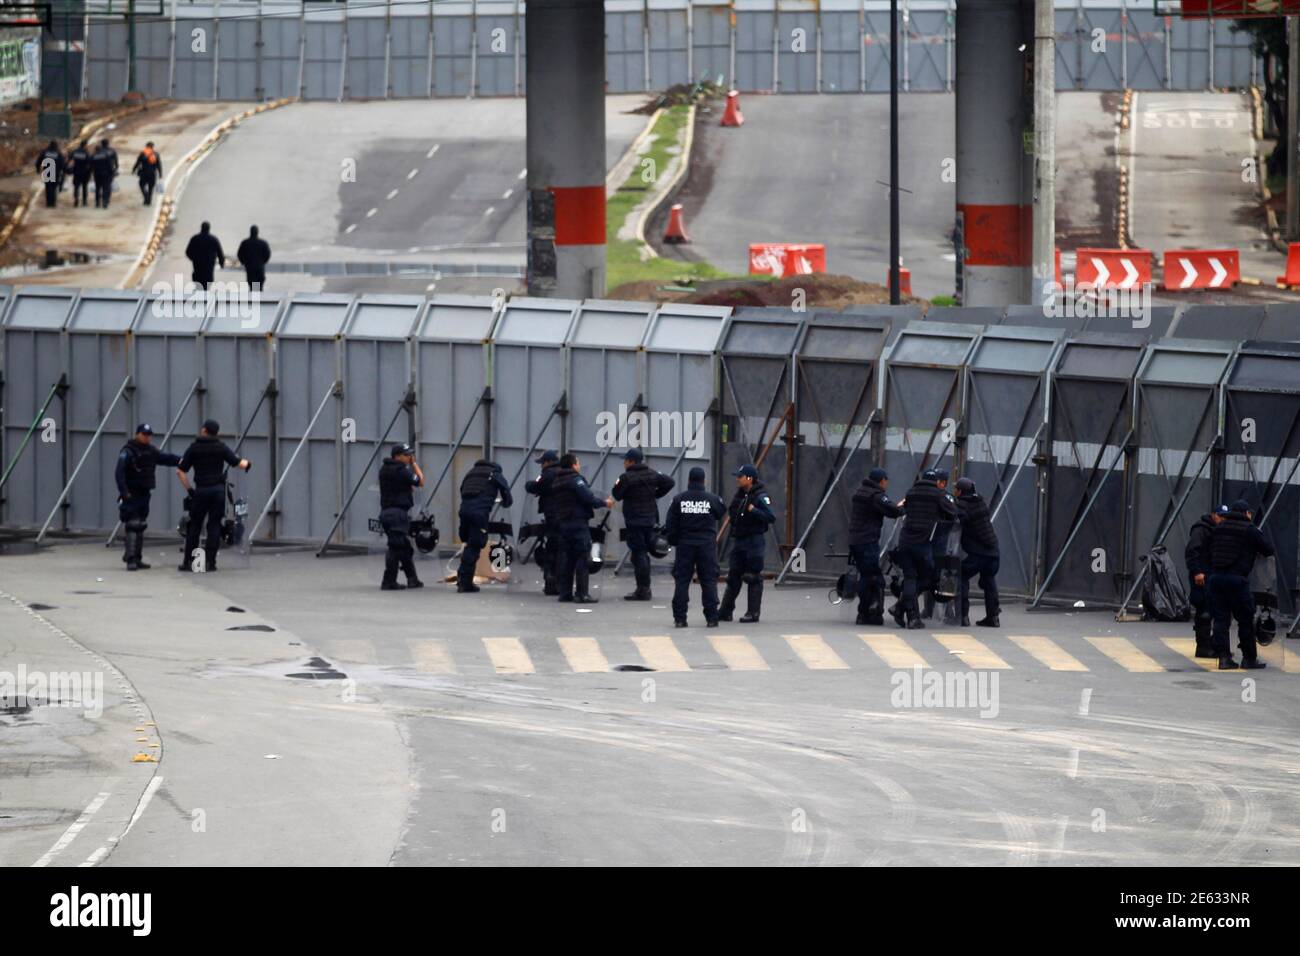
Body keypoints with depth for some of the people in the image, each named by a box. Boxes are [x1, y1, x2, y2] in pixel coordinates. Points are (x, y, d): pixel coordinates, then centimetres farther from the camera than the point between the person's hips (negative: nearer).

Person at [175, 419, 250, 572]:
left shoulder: (194, 448, 2)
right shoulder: (221, 448, 1)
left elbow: (180, 471, -1)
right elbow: (238, 463, 1)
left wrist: (188, 489, 7)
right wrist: (246, 463, 23)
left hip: (200, 491, 0)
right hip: (218, 489, 0)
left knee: (194, 526, 7)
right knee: (214, 525, 4)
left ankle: (188, 561, 6)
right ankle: (210, 561, 0)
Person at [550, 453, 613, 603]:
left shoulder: (556, 482, 17)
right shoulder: (575, 479, -11)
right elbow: (588, 497, -16)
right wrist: (604, 502, -1)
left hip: (562, 522, 8)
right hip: (578, 522, -8)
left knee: (566, 557, 10)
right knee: (582, 557, -6)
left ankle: (564, 592, 10)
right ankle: (581, 594, -10)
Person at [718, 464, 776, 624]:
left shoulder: (760, 496, -12)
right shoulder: (739, 494, 10)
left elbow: (771, 517, -20)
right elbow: (732, 513, 23)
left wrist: (753, 510, -28)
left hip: (753, 540, -8)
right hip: (738, 539, 8)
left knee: (753, 578, -2)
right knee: (733, 576, 10)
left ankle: (753, 613, 3)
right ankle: (725, 611, 15)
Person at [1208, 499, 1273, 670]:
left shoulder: (1218, 528, 14)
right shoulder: (1249, 529, -3)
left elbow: (1210, 552, 18)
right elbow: (1269, 550, 3)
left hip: (1216, 577, 5)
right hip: (1237, 578, -5)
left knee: (1220, 619, 6)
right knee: (1246, 619, 6)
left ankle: (1224, 657, 1)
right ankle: (1249, 658, 10)